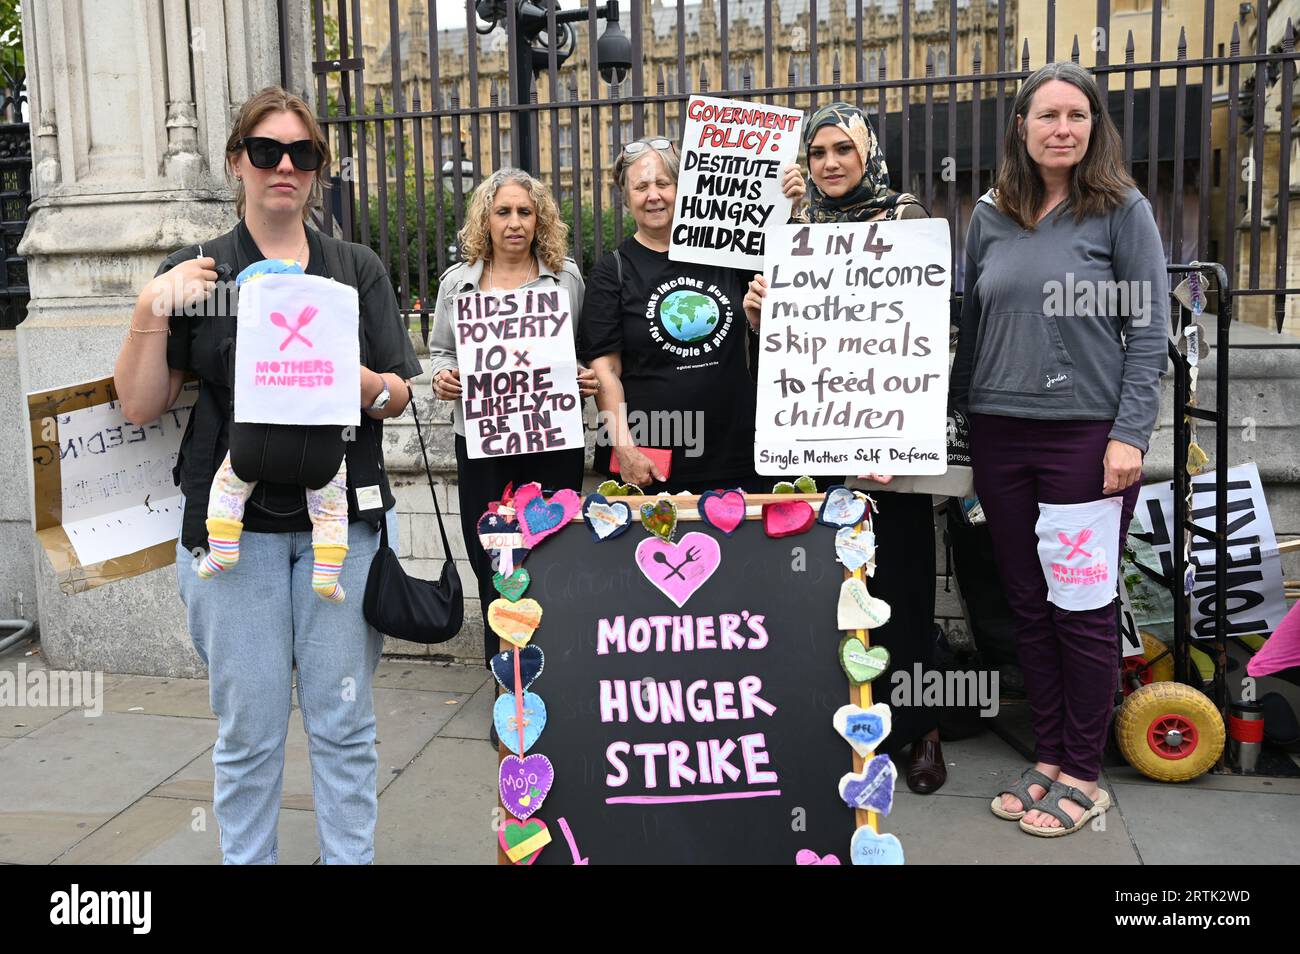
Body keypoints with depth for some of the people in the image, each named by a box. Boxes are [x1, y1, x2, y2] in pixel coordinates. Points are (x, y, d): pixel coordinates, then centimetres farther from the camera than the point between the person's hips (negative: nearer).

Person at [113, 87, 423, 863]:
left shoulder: (358, 269, 10)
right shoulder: (193, 274, 7)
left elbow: (400, 396, 6)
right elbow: (141, 405, 3)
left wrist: (365, 384, -15)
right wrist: (152, 313, -9)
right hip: (234, 522, 0)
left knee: (344, 720, 7)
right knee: (249, 728, 5)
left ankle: (352, 856, 22)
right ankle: (247, 858, 23)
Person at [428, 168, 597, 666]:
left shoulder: (567, 277, 6)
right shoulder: (457, 282, 9)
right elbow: (440, 349, 18)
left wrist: (589, 380, -9)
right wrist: (441, 377, -3)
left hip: (554, 442, -1)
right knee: (491, 561, 6)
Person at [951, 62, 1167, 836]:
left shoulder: (1122, 210, -2)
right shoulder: (991, 217, 9)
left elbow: (1149, 330, -5)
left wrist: (1129, 435, -12)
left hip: (1088, 435, -4)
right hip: (1000, 435, 4)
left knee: (1083, 609, 3)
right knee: (1029, 605, 10)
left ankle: (1083, 775, 17)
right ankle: (1051, 757, 24)